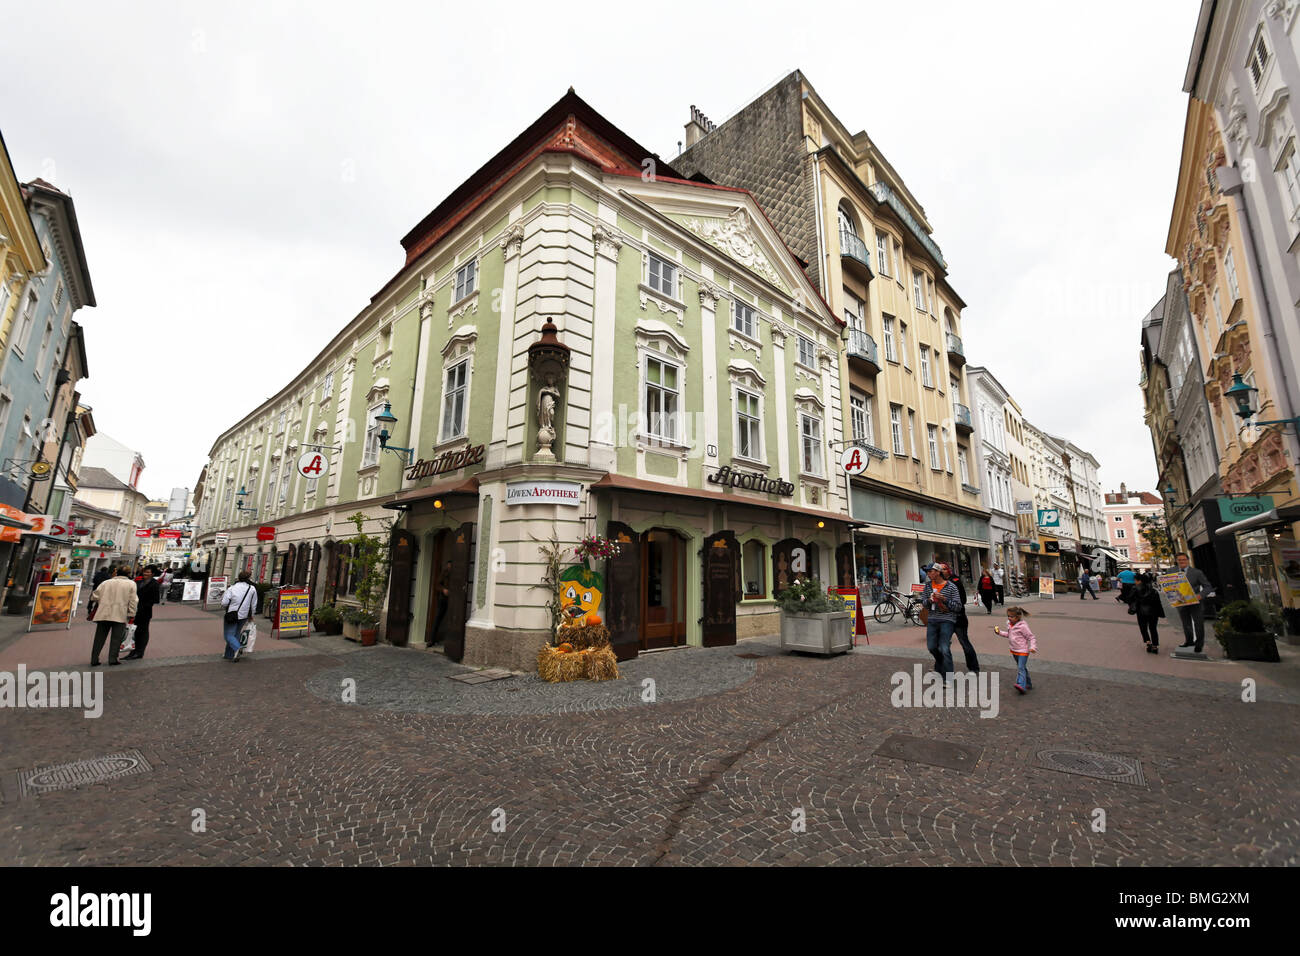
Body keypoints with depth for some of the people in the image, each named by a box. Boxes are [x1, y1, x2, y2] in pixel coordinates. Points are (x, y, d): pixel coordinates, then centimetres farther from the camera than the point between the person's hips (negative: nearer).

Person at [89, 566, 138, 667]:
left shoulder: (106, 582, 10)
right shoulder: (131, 584, 1)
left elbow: (95, 596, 10)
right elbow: (133, 601, -2)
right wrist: (132, 614, 4)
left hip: (103, 614, 3)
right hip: (120, 616, -3)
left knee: (99, 638, 11)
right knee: (116, 638, 1)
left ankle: (94, 659, 13)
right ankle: (113, 658, -3)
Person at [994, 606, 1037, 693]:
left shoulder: (1022, 626, -18)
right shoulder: (1010, 624, 6)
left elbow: (1031, 637, -15)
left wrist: (1033, 647, -28)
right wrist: (1000, 632, 10)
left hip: (1023, 651, -8)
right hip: (1014, 650, 8)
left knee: (1021, 668, -18)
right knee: (1022, 667, 19)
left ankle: (1021, 685, -26)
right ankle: (1028, 684, 33)